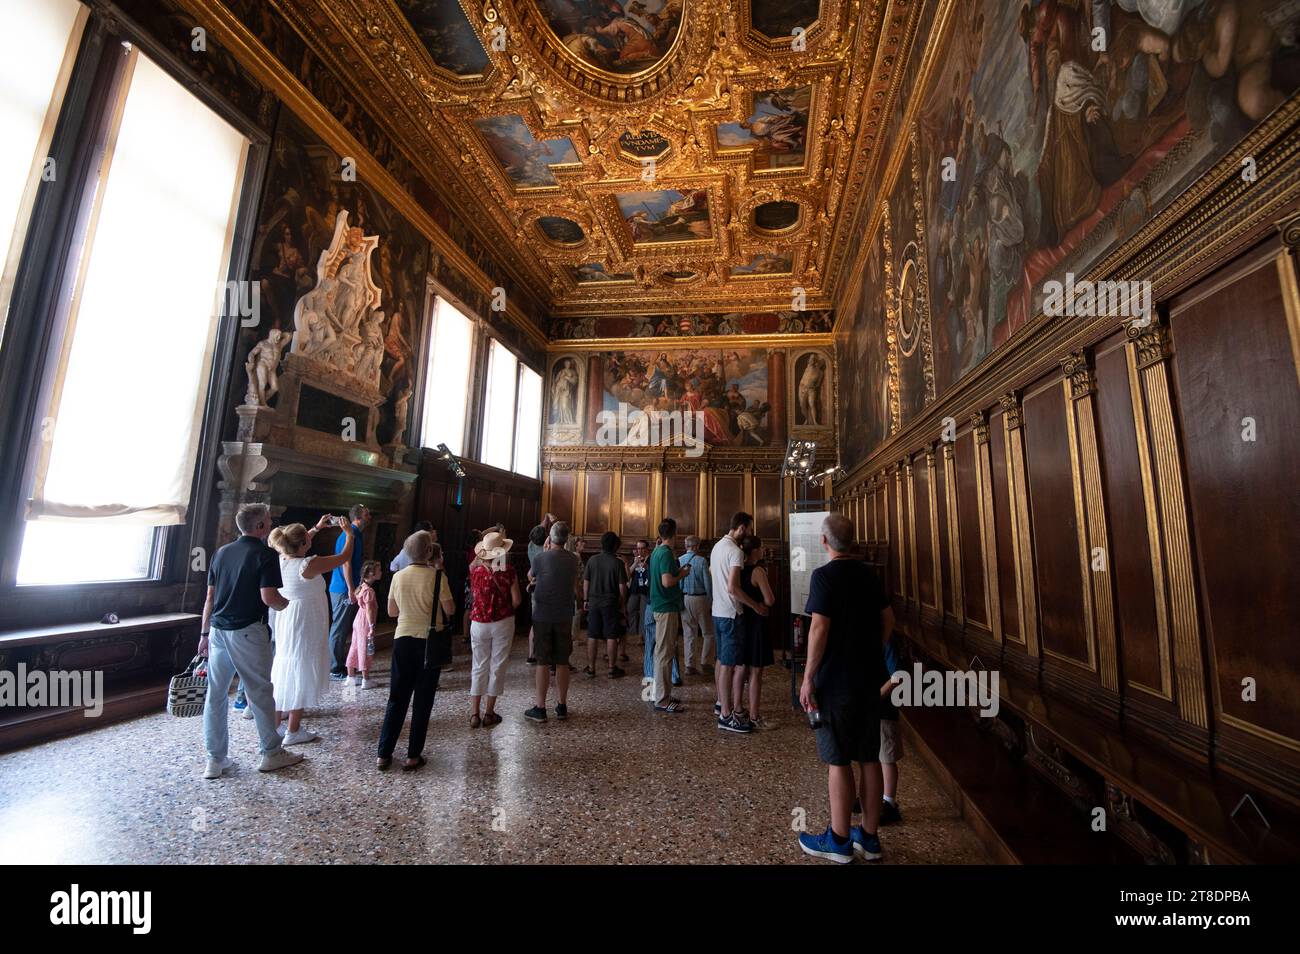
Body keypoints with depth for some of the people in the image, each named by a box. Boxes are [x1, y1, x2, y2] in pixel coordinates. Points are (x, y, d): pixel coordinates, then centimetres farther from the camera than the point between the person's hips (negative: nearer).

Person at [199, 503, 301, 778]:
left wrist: (205, 633, 17)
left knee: (215, 694, 12)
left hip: (218, 630, 6)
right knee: (260, 692, 5)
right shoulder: (265, 554, -10)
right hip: (247, 631, -6)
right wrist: (285, 603, 4)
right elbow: (269, 597, -17)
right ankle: (271, 753, 17)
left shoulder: (221, 552, 10)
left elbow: (210, 597, 12)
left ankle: (216, 759, 20)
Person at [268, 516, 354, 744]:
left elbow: (298, 545, 21)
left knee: (285, 672, 21)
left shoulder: (281, 560, -2)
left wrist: (317, 528, 25)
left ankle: (276, 721, 34)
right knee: (300, 674, 3)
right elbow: (345, 556, -16)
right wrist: (349, 532, -2)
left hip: (285, 623, 8)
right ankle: (294, 731, 12)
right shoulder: (309, 565, -23)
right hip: (304, 627, -8)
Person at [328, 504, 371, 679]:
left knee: (345, 630, 16)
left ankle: (341, 665, 25)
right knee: (339, 630, -1)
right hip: (344, 590, -10)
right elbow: (346, 562, -21)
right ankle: (336, 670, 7)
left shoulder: (356, 534, 14)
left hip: (346, 590, 10)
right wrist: (351, 589, -21)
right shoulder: (350, 535, -16)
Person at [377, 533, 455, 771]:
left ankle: (384, 754, 19)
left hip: (403, 640, 4)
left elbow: (392, 611, 8)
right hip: (430, 641, -3)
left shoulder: (399, 577, -1)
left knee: (397, 699, 15)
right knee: (423, 701, 9)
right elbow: (450, 610, -9)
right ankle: (413, 756, 15)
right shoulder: (437, 576, -14)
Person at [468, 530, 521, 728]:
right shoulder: (508, 571, -12)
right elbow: (516, 600, -12)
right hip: (503, 623, -2)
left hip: (479, 623, 2)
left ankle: (474, 714, 12)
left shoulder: (475, 569, -6)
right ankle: (489, 713, 16)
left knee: (478, 667, 13)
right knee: (497, 667, 9)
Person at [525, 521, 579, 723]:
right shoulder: (574, 560, -2)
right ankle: (562, 707, 19)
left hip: (543, 616, -3)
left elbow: (530, 575, 9)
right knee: (562, 662, 10)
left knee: (543, 662, 4)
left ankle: (540, 709, 10)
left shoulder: (541, 558, -12)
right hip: (565, 617, 3)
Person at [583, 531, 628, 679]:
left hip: (594, 602, 3)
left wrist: (585, 600, 14)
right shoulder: (617, 563, -8)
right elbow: (622, 586, -8)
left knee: (592, 636, 9)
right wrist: (622, 604, 3)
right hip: (611, 603, -3)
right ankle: (612, 668, 11)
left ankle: (591, 668, 16)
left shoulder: (592, 560, 0)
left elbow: (585, 582, 4)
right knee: (611, 636, 4)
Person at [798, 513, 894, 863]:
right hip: (869, 678, 7)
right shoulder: (868, 574, 5)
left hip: (836, 681, -7)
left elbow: (819, 628, -21)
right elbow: (888, 618, 12)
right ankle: (869, 837, 27)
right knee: (869, 758, 15)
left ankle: (839, 840, 18)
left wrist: (808, 678, -15)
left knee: (838, 761, 5)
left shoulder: (824, 576, -16)